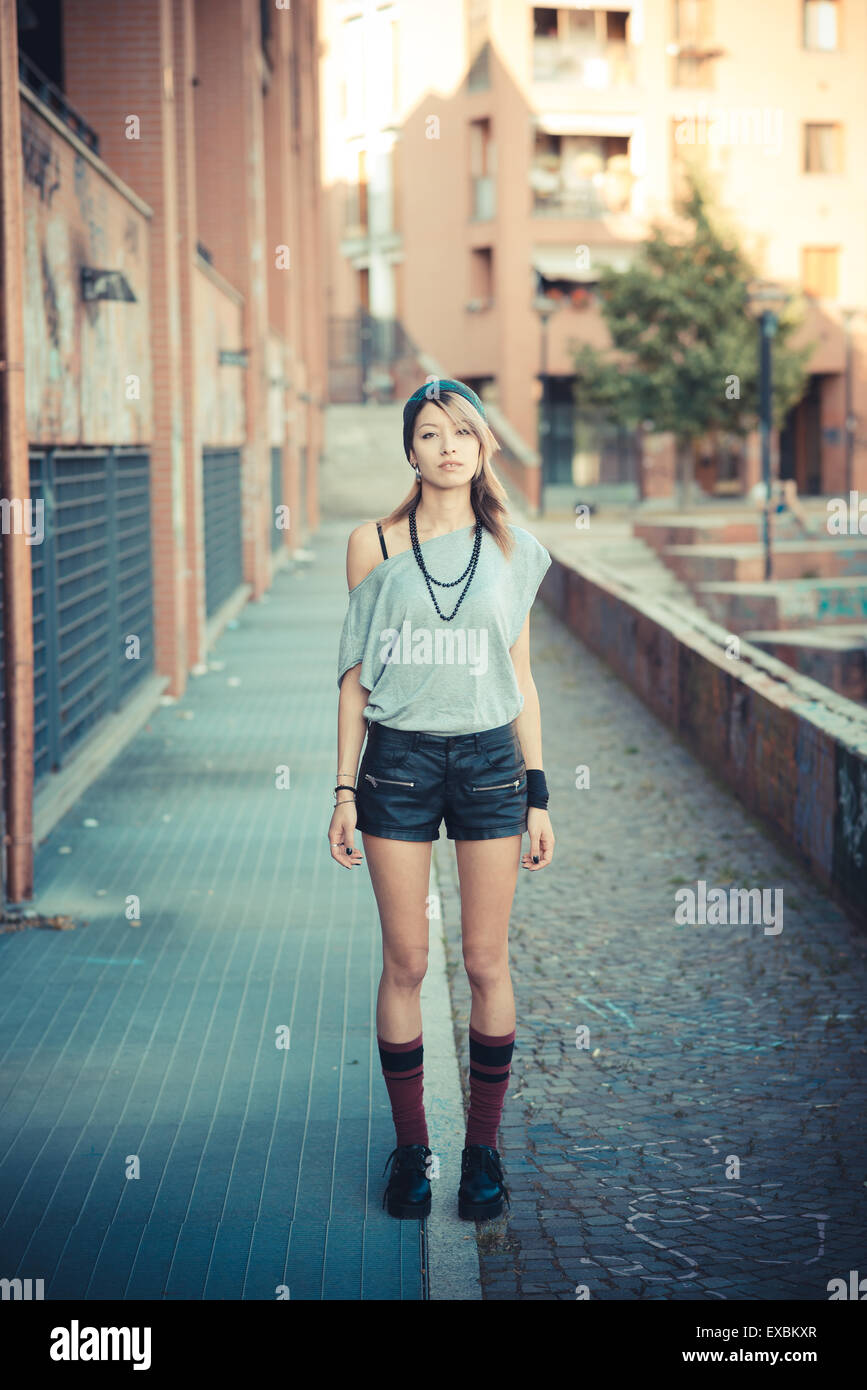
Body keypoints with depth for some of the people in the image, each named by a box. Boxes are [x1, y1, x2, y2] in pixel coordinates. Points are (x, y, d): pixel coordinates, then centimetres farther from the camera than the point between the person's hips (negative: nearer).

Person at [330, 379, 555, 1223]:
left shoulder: (512, 551, 5)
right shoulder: (373, 545, 2)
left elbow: (520, 678, 8)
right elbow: (356, 676, 4)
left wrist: (538, 794, 5)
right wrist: (346, 788, 0)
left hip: (490, 760, 1)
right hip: (398, 762, -1)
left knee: (487, 965, 4)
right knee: (405, 963, 3)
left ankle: (483, 1146, 17)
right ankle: (409, 1146, 16)